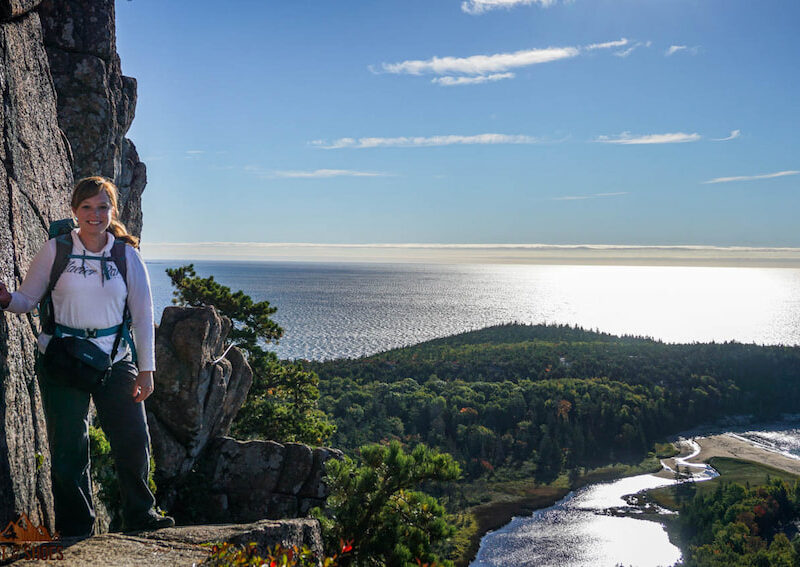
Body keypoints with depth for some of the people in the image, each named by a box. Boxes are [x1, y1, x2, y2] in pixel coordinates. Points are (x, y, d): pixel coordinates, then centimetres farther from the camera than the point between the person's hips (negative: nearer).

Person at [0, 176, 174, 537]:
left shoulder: (126, 255, 2)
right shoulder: (56, 250, 0)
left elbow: (143, 314, 4)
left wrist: (146, 369, 0)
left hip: (114, 359, 1)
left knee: (134, 439, 1)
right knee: (68, 446, 1)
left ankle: (140, 515, 21)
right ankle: (75, 525, 17)